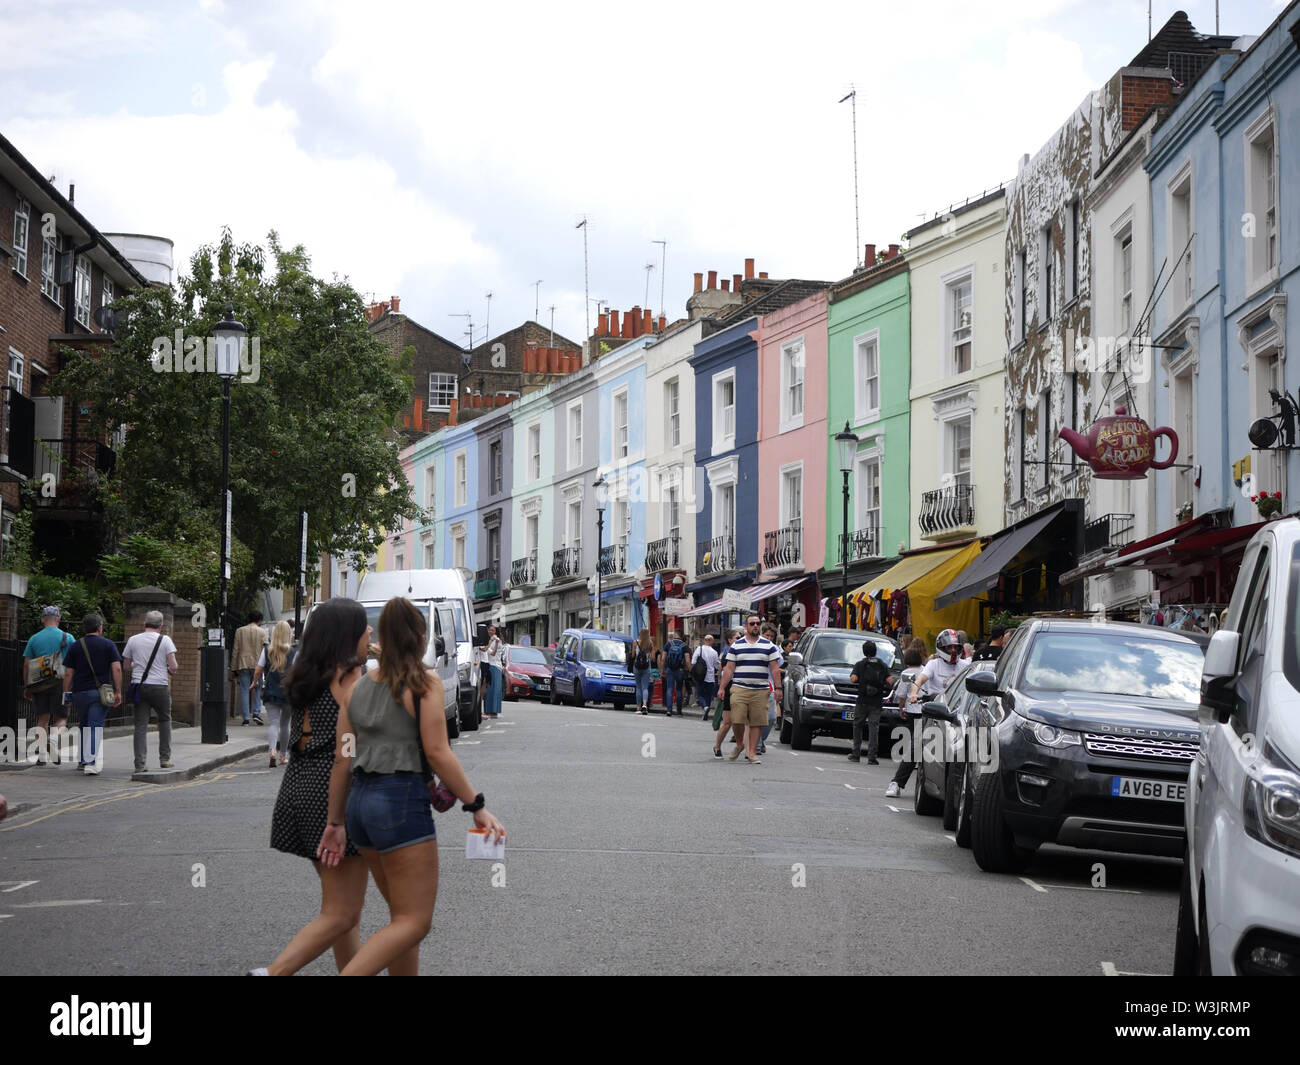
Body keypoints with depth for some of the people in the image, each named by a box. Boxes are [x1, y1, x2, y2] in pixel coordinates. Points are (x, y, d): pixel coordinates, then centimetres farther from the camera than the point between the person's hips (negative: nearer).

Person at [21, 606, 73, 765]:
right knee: (61, 718, 7)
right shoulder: (67, 638, 3)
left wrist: (26, 687, 13)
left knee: (43, 719, 6)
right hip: (60, 682, -2)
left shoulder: (34, 638, 9)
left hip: (39, 684, 2)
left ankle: (40, 754, -2)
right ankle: (54, 738, -23)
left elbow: (26, 664, 8)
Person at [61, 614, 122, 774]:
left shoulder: (75, 647, 8)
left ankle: (82, 760, 22)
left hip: (80, 693, 2)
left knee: (84, 726, 19)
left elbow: (68, 674, 6)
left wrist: (66, 695, 11)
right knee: (95, 726, -7)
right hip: (101, 693, -2)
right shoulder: (108, 645, 2)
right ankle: (91, 763, -18)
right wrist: (118, 692, -5)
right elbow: (117, 669, -7)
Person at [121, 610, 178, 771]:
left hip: (139, 686, 2)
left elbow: (127, 666, 13)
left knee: (141, 725, 2)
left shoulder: (133, 640, 6)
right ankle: (165, 758, 18)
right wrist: (170, 671, 15)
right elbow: (173, 666, -7)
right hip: (159, 686, -2)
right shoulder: (165, 640, -2)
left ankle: (140, 763, -4)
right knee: (164, 720, 17)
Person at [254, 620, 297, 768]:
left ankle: (272, 750, -31)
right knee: (284, 724, 15)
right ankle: (283, 756, 25)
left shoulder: (267, 650, 0)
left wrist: (255, 683, 20)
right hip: (289, 692, 0)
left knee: (273, 723, -6)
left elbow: (258, 671, 2)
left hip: (271, 693, 0)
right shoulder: (293, 651, -4)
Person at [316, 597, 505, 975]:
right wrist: (477, 807, -8)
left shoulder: (356, 688, 11)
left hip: (360, 802, 7)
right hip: (402, 801, -7)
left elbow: (342, 760, 11)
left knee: (402, 913, 19)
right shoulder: (425, 682, -6)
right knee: (414, 922, -4)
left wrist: (335, 823, 17)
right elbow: (437, 752, -12)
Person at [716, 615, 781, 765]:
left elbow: (775, 669, 8)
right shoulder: (736, 646, 10)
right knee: (737, 720, -9)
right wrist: (722, 688, 4)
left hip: (761, 691, 0)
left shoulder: (769, 646, 10)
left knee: (756, 723, 0)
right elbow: (729, 669, 10)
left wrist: (777, 688, -1)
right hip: (740, 689, 0)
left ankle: (752, 752, 6)